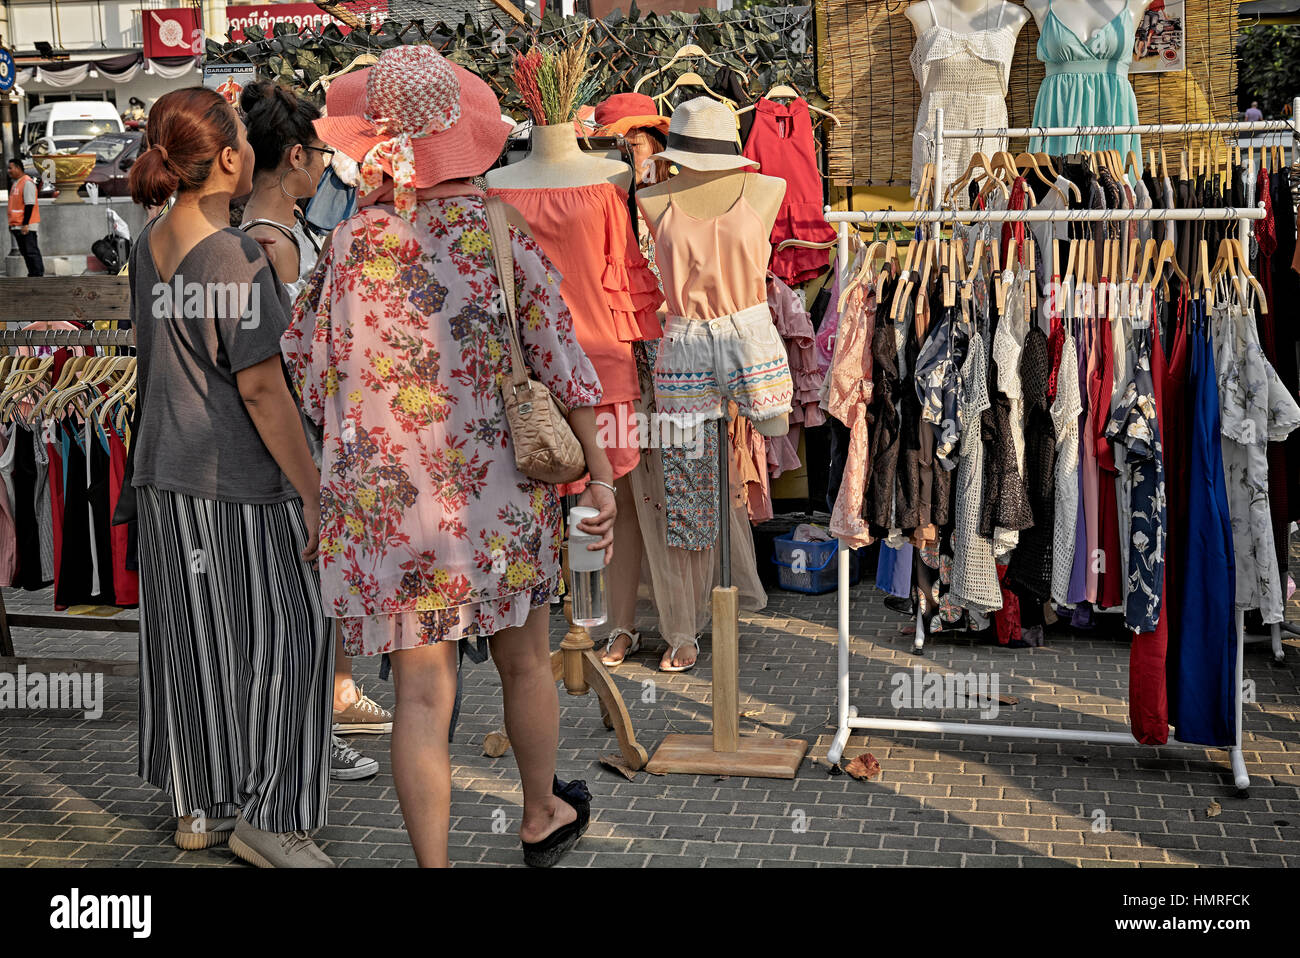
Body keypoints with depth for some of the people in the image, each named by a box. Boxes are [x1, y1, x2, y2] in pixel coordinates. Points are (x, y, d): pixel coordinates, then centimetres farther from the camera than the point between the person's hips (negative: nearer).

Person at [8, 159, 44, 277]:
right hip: (16, 226, 9)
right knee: (24, 252, 9)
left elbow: (29, 204, -17)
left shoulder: (27, 182, -12)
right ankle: (32, 275, 13)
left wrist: (25, 224, -20)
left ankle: (38, 275, -6)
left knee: (31, 251, -8)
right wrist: (11, 223, 20)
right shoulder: (14, 183, 17)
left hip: (26, 225, -9)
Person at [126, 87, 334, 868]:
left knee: (190, 637, 15)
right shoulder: (233, 256, -20)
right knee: (276, 636, 3)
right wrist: (312, 489, -14)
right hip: (238, 480, -8)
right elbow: (260, 389, -20)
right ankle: (262, 814, 11)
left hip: (165, 473, 9)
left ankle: (200, 805, 27)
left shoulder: (152, 245, 6)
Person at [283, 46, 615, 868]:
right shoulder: (498, 233, -6)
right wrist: (600, 476, 0)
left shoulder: (346, 248, -3)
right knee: (525, 663, 19)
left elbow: (309, 376, 4)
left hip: (386, 505, 0)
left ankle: (432, 862, 8)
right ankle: (542, 816, 39)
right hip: (501, 496, 0)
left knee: (422, 694, 5)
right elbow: (564, 366, -7)